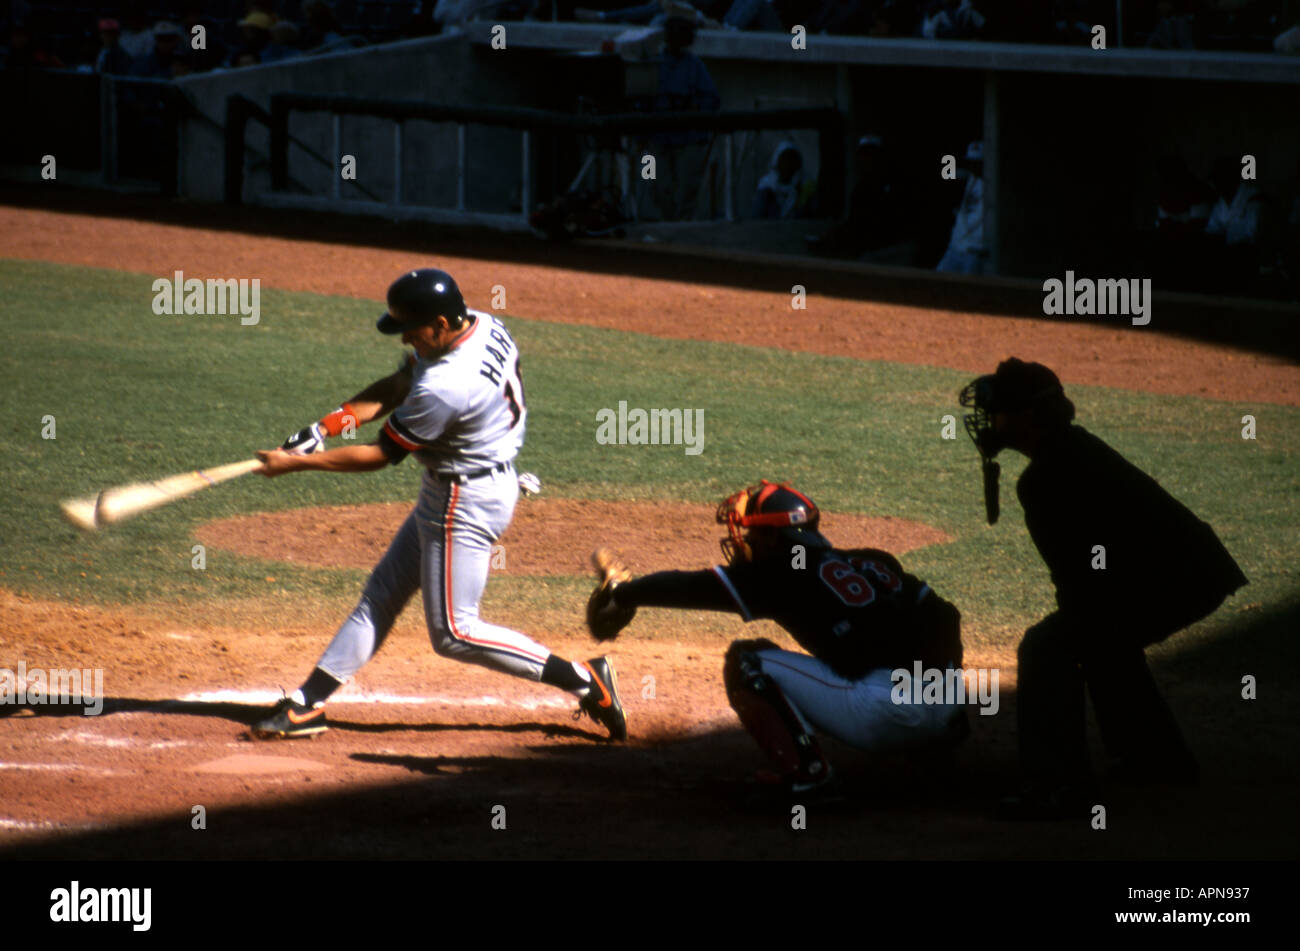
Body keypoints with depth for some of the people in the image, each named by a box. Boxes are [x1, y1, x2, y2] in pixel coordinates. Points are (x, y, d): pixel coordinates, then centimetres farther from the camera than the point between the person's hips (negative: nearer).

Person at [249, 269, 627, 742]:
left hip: (466, 503, -10)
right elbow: (398, 386, 7)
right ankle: (308, 704, 20)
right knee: (382, 592, 14)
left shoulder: (445, 388, -32)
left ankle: (583, 680, 0)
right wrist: (329, 423, -4)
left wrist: (296, 463, -11)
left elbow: (381, 454, -20)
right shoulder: (483, 326, -4)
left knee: (453, 632, -2)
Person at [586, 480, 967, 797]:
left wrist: (621, 592, 22)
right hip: (941, 717, 7)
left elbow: (689, 587, 7)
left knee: (746, 660, 4)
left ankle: (805, 770, -8)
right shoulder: (874, 561, 21)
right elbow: (945, 617, 21)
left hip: (880, 718, -7)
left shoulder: (783, 573, 3)